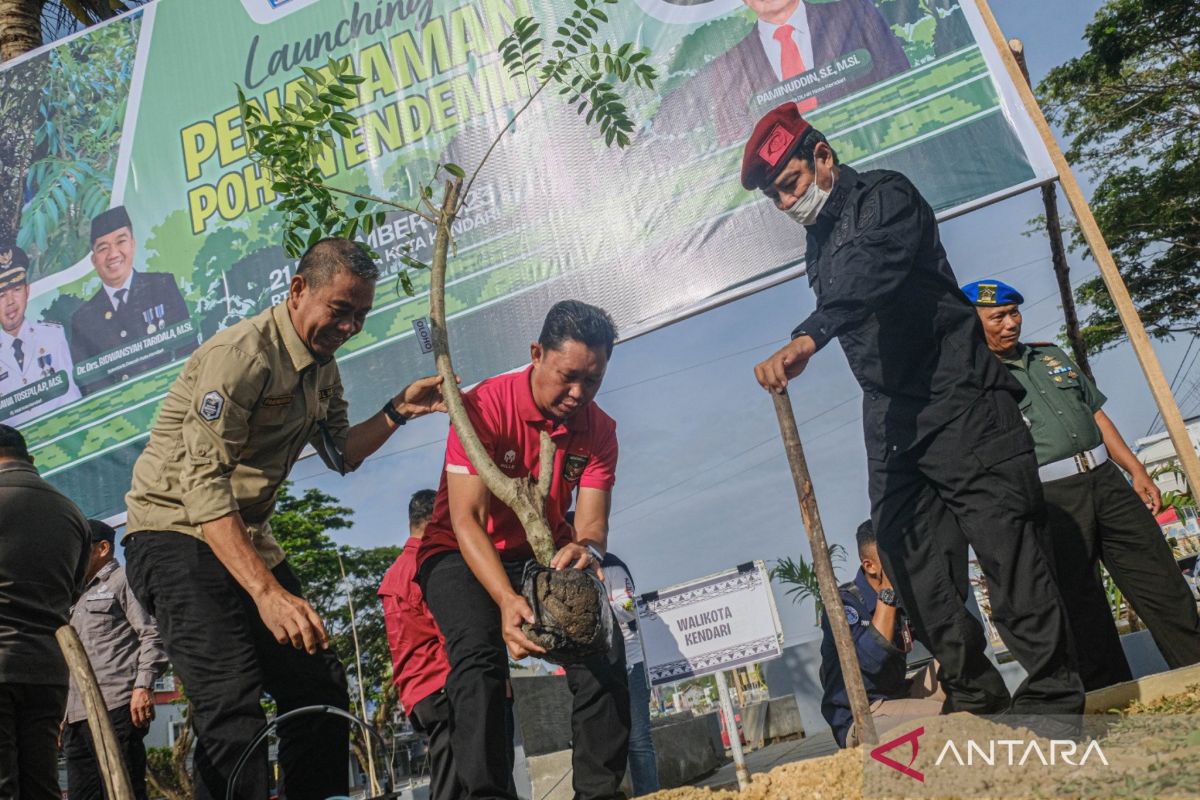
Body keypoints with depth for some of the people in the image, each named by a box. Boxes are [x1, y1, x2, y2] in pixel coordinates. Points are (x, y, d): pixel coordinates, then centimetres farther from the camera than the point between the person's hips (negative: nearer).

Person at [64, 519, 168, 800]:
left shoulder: (124, 579, 6)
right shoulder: (82, 597, 30)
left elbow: (152, 635, -6)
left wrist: (143, 686, -18)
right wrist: (66, 713, 20)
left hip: (116, 708, -8)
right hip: (78, 714, 8)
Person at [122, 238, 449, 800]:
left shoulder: (323, 366, 9)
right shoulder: (240, 354, -20)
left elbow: (340, 455, 19)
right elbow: (203, 485, -28)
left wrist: (398, 412, 1)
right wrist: (267, 592, -37)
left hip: (248, 539, 9)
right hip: (177, 530, -8)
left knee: (320, 682, 5)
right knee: (233, 700, -22)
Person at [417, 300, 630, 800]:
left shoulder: (599, 431, -8)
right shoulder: (485, 407, -22)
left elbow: (591, 521, -15)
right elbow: (467, 519, -27)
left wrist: (587, 549, -42)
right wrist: (506, 599, -44)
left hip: (546, 554, 4)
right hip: (462, 554, -3)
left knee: (604, 652, -17)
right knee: (480, 654, -31)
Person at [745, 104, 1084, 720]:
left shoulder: (885, 197, -7)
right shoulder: (819, 241, 18)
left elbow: (872, 271, -28)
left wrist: (806, 340, -43)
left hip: (958, 402, -8)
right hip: (891, 418, 8)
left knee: (1006, 548, -6)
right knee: (911, 563, 4)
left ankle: (1053, 698, 5)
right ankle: (973, 694, 14)